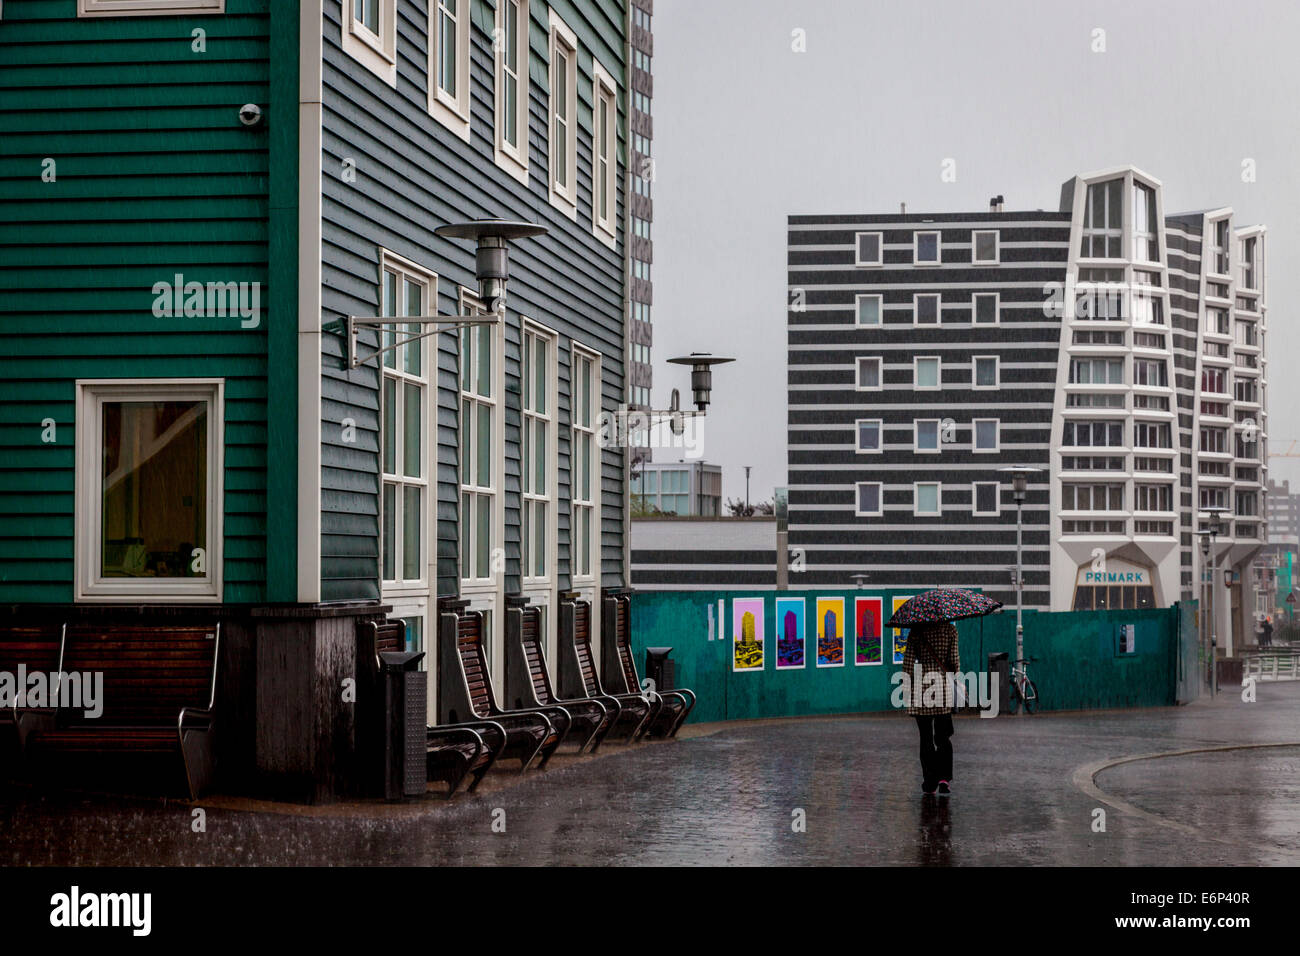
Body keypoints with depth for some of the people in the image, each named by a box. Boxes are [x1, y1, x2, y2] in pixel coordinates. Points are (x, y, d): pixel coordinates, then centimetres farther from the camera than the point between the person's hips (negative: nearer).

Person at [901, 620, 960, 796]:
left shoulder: (916, 630, -2)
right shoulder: (950, 629, -1)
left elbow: (908, 659, -3)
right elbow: (954, 659, -1)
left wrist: (907, 685, 5)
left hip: (920, 684, 0)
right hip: (943, 683, 0)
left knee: (926, 737, 8)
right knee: (943, 737, 7)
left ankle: (929, 783, 9)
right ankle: (944, 778, -11)